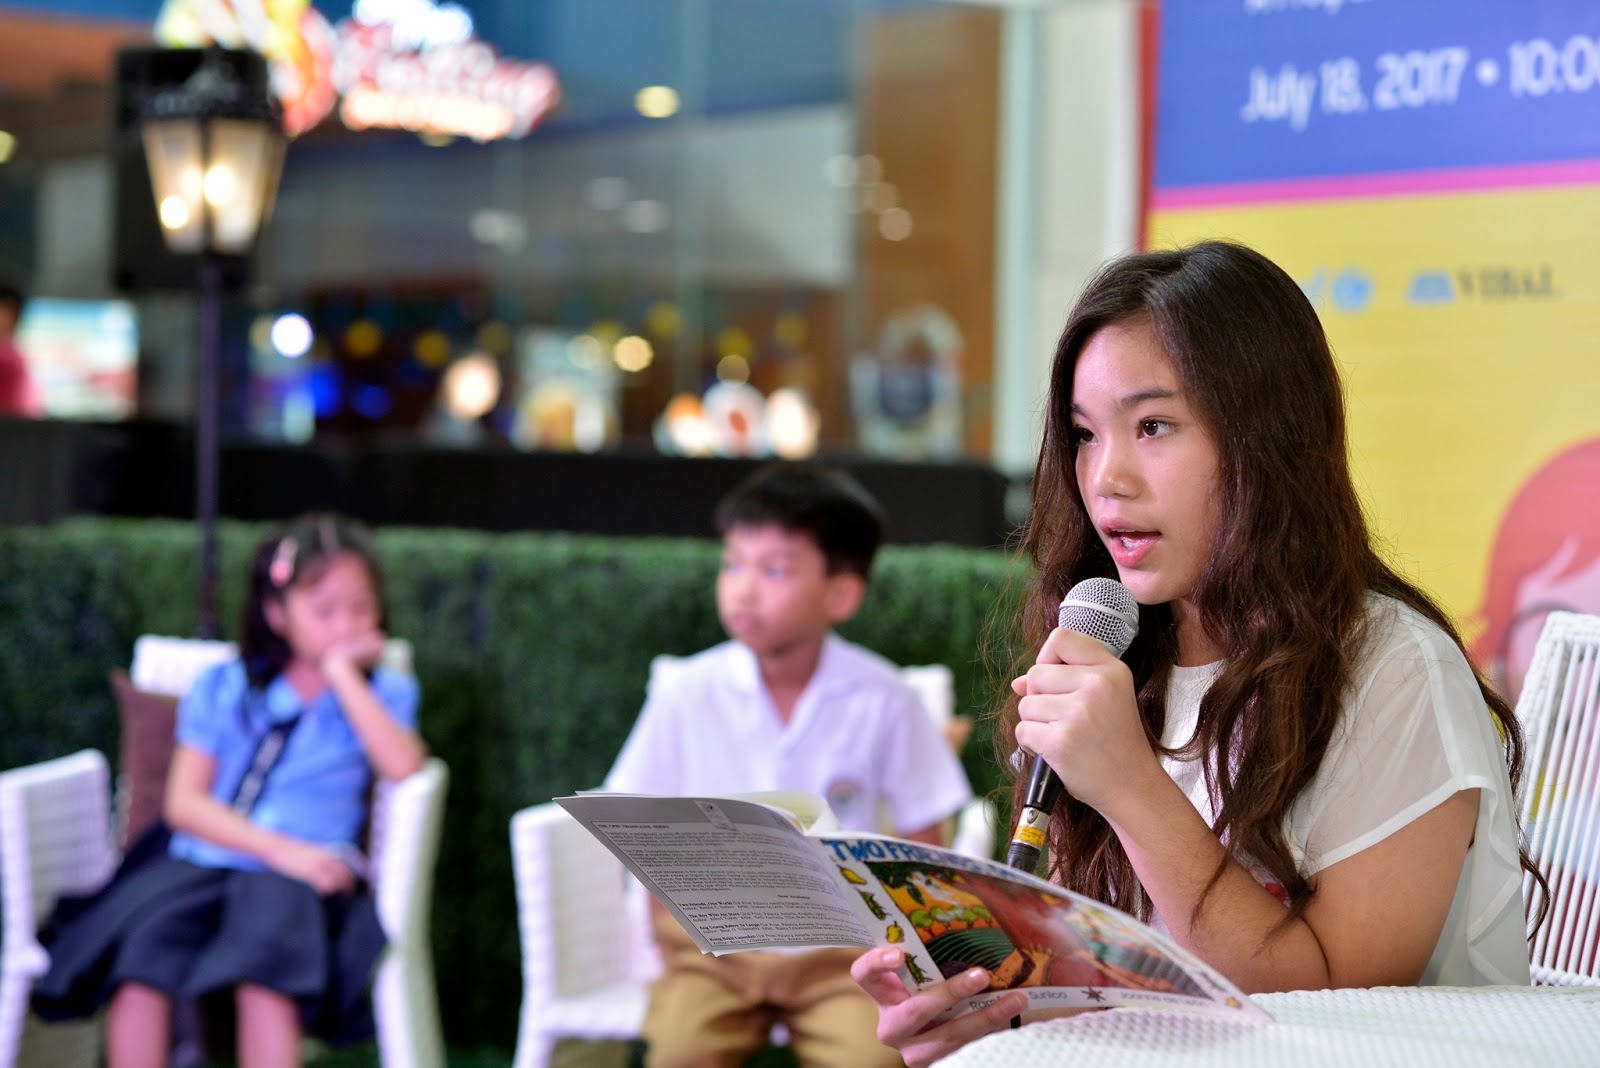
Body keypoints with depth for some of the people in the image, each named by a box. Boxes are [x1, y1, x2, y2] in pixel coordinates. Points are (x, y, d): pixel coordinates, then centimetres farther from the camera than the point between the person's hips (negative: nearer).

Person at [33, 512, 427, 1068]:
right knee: (139, 944, -29)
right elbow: (184, 802, 2)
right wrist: (281, 849, -12)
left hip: (301, 876, -1)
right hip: (199, 863, 2)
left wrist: (343, 674, -7)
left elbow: (403, 767, -11)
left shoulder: (382, 692, 10)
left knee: (265, 952, -34)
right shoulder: (223, 688, 11)